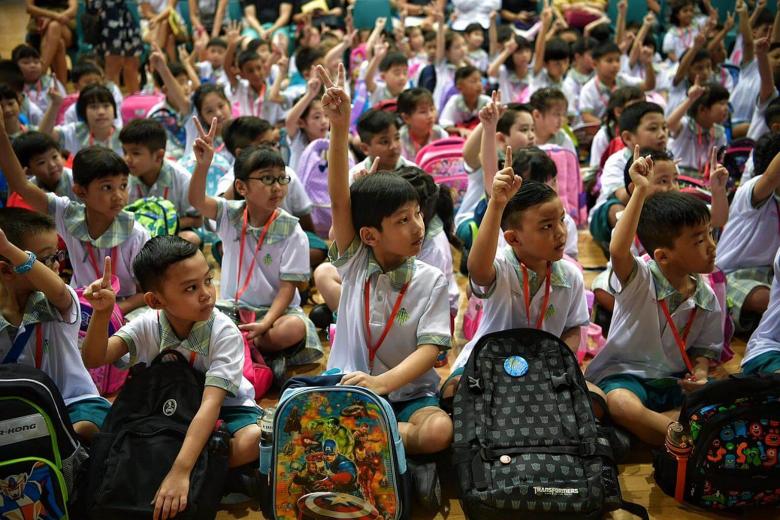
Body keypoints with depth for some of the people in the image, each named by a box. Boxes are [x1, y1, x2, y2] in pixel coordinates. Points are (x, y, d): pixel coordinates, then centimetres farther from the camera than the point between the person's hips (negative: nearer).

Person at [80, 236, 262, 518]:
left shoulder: (225, 333, -27)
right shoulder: (148, 324, -14)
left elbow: (211, 403, -36)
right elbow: (94, 359, -20)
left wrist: (180, 471, -46)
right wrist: (101, 313, -39)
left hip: (224, 409, -4)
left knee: (253, 440, -36)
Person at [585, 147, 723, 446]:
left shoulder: (707, 299, 2)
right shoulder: (639, 280, -14)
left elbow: (703, 350, 12)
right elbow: (618, 251, -36)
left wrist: (700, 375, -12)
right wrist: (641, 191, -39)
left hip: (675, 382, 5)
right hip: (623, 375, -5)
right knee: (622, 405, -39)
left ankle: (649, 427, -21)